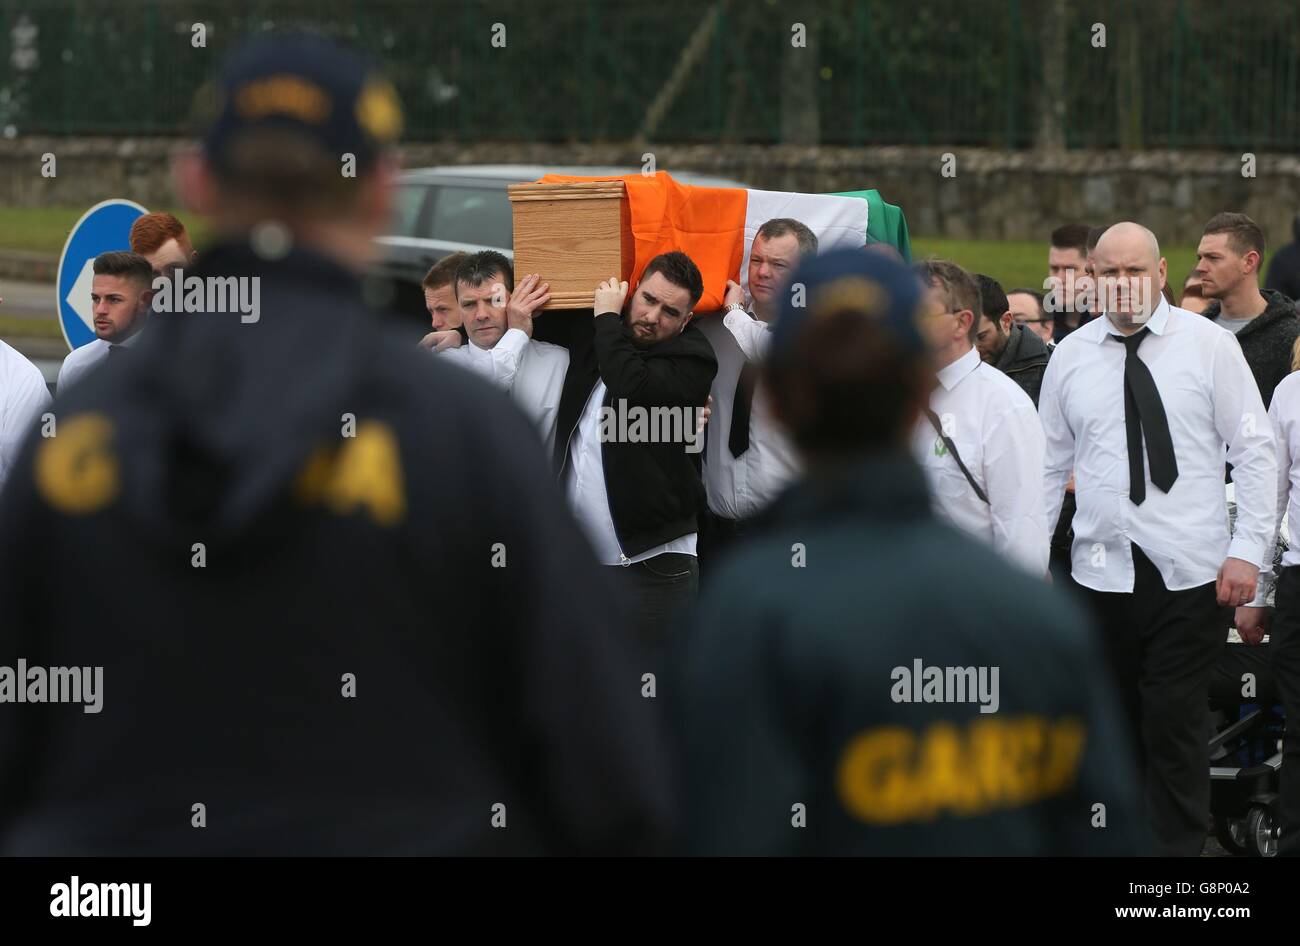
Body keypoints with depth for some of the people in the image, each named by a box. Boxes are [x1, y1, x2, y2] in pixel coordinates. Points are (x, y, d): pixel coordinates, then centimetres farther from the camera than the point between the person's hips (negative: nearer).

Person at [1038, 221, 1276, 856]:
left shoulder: (1208, 345, -1)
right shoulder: (1070, 356, 7)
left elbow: (1255, 452, -1)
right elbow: (1049, 466, 12)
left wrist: (1247, 551, -7)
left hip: (1190, 572, -3)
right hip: (1102, 572, 3)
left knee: (1176, 730, -5)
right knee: (1116, 728, 7)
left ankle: (1181, 850, 4)